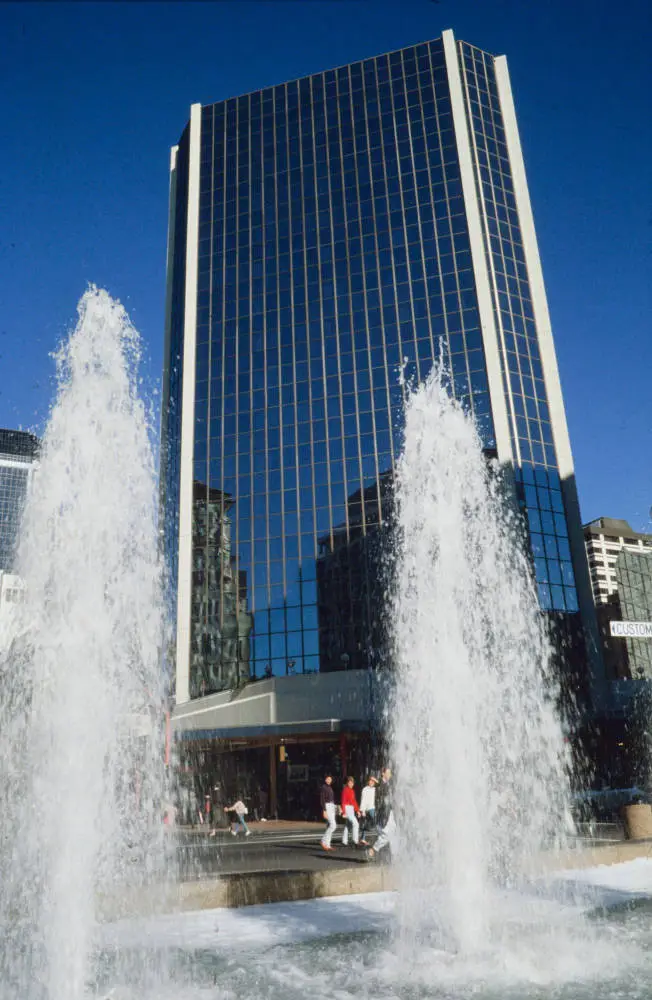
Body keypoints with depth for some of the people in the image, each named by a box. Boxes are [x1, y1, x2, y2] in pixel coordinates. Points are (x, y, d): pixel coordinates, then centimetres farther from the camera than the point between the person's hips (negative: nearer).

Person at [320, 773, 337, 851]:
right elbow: (322, 799, -15)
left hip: (332, 807, 9)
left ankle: (327, 845, 8)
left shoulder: (330, 787, 16)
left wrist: (333, 808, 18)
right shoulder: (323, 787, -10)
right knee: (333, 825, -15)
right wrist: (324, 811, -21)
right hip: (327, 807, -9)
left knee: (329, 826, 7)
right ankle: (324, 841, -8)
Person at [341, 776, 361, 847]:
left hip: (352, 808, 9)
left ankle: (344, 842, 19)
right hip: (347, 808, -9)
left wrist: (357, 810, 15)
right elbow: (343, 801, -15)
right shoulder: (345, 790, -12)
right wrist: (344, 812, -19)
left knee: (347, 825, 12)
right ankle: (355, 841, -11)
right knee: (356, 824, -14)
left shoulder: (352, 790, 14)